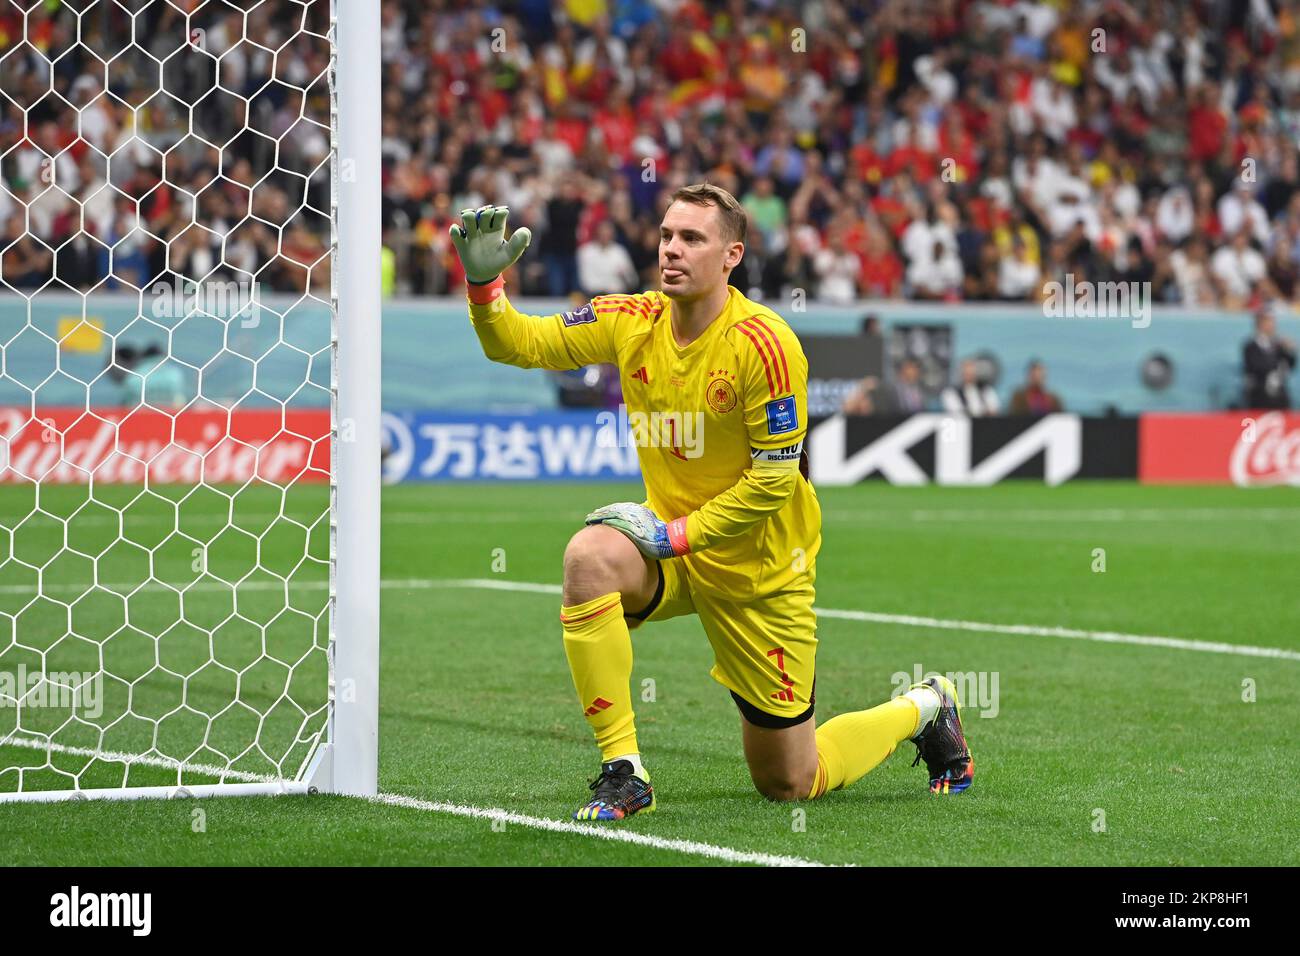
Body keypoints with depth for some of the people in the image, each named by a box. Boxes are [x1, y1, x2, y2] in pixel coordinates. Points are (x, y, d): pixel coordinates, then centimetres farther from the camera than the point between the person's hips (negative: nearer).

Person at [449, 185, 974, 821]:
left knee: (788, 784, 3)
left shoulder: (763, 343, -22)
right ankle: (622, 770, -23)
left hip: (759, 571, -4)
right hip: (671, 543, 4)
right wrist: (483, 281, -22)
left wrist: (674, 535, -22)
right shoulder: (633, 322, -6)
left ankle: (923, 708, 34)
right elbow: (517, 343, -3)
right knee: (589, 556, -32)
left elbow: (774, 479, -20)